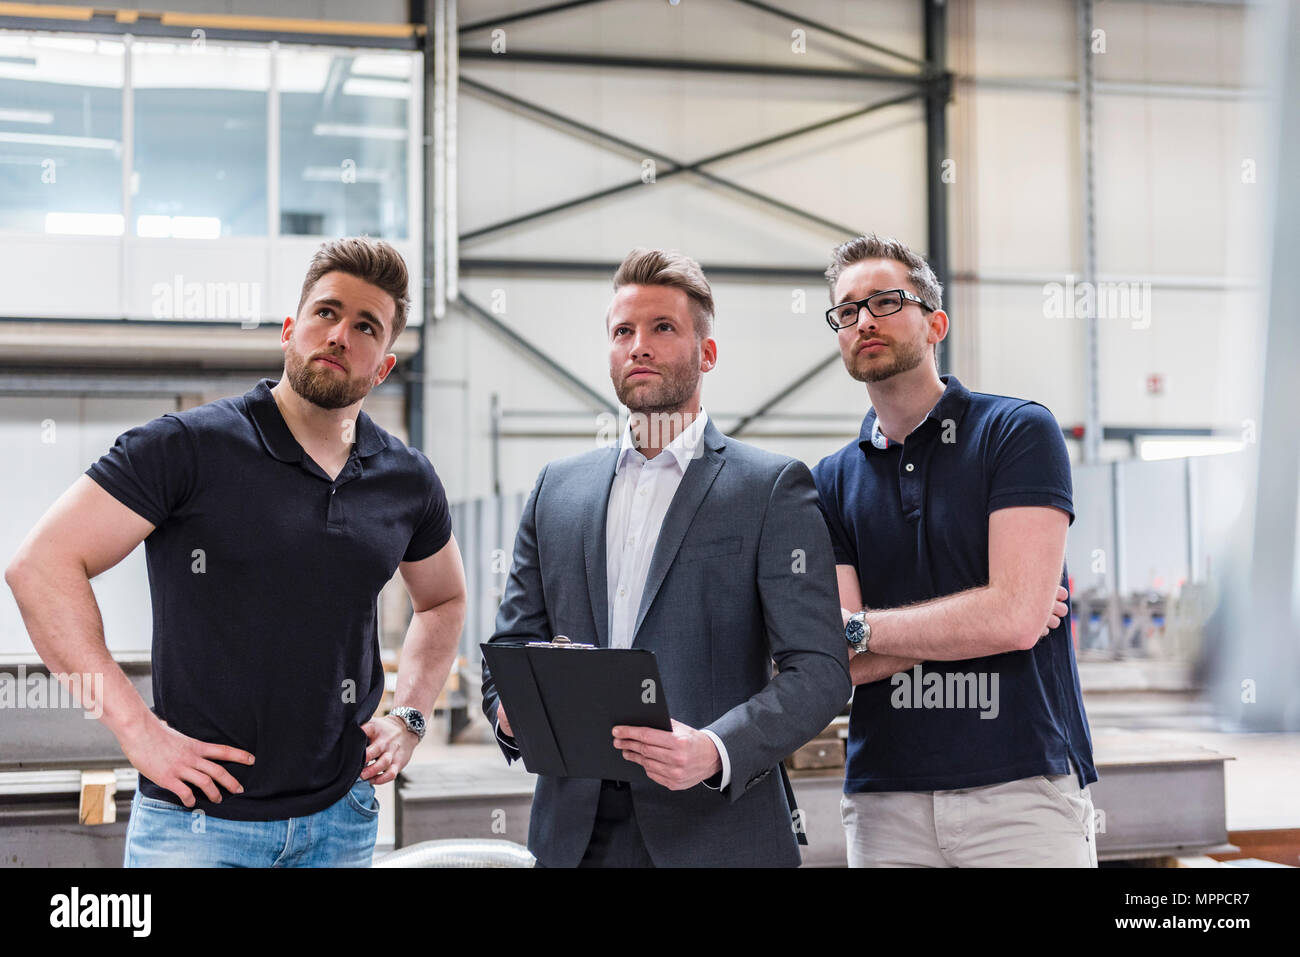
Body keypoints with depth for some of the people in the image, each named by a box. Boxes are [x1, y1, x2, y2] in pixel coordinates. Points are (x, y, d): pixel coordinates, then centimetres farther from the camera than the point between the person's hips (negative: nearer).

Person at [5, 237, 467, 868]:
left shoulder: (407, 481, 5)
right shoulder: (189, 446, -9)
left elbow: (443, 600, 24)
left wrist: (409, 719, 10)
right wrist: (135, 726, -16)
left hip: (342, 818, 4)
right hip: (198, 818, -4)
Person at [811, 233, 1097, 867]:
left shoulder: (1017, 432, -1)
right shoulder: (832, 482, 10)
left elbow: (1016, 615, -13)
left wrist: (860, 627, -5)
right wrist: (971, 620, -10)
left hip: (1022, 785, -3)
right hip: (884, 799, 3)